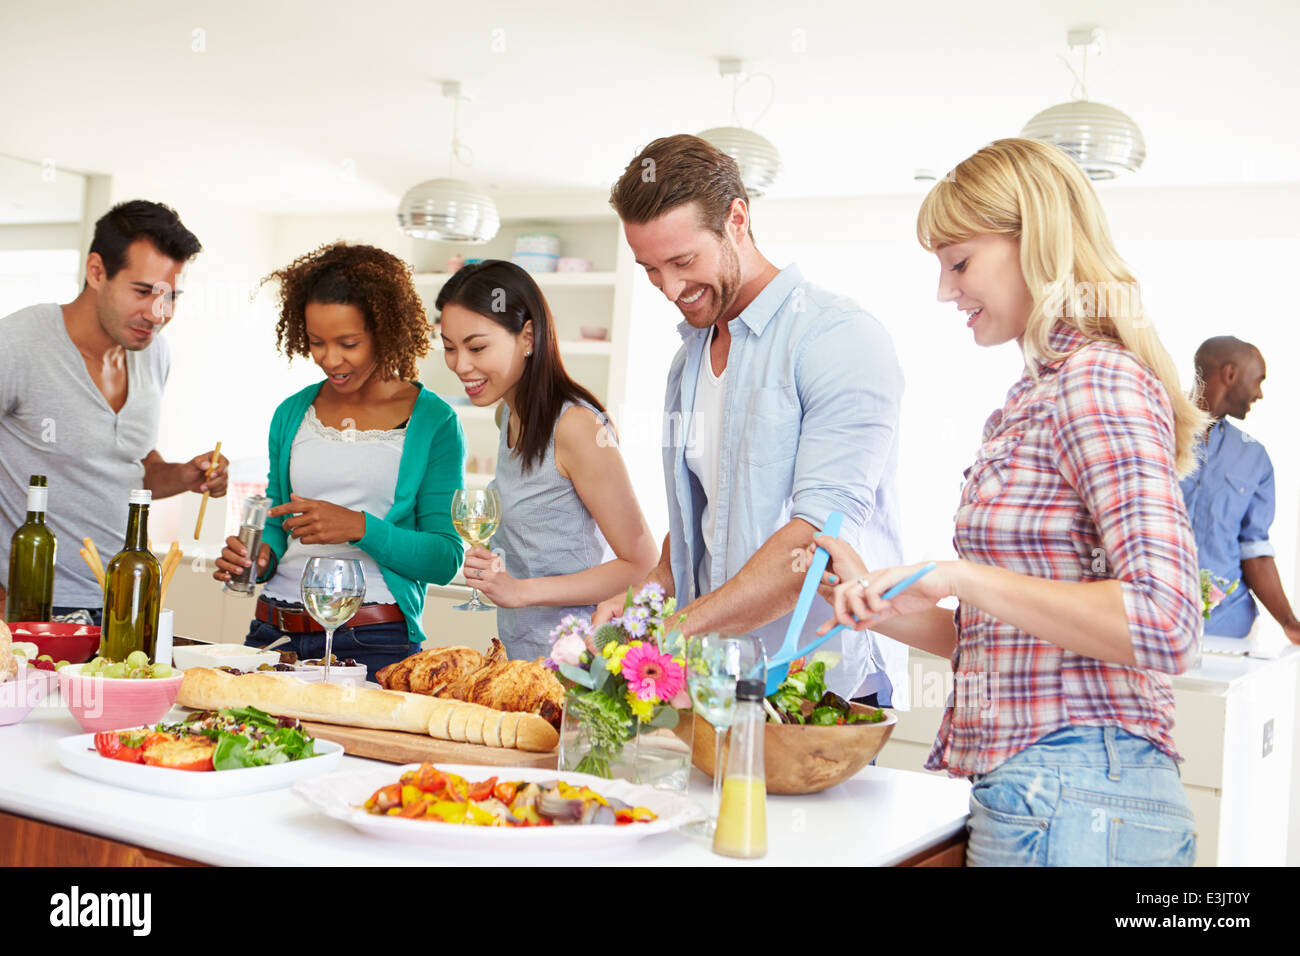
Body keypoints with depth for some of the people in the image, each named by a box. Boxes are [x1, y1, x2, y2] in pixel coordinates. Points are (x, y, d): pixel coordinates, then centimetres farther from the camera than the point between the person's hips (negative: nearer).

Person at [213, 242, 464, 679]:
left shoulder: (432, 421, 0)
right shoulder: (292, 414, 14)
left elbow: (445, 559, -4)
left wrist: (360, 528, -16)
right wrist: (261, 554, -1)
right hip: (274, 632, 4)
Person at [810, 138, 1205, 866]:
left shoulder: (1096, 380, -13)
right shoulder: (1037, 395, 14)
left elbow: (1163, 623, -24)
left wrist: (960, 576, -22)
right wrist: (875, 598, 6)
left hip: (1073, 803, -9)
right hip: (1031, 789, 9)